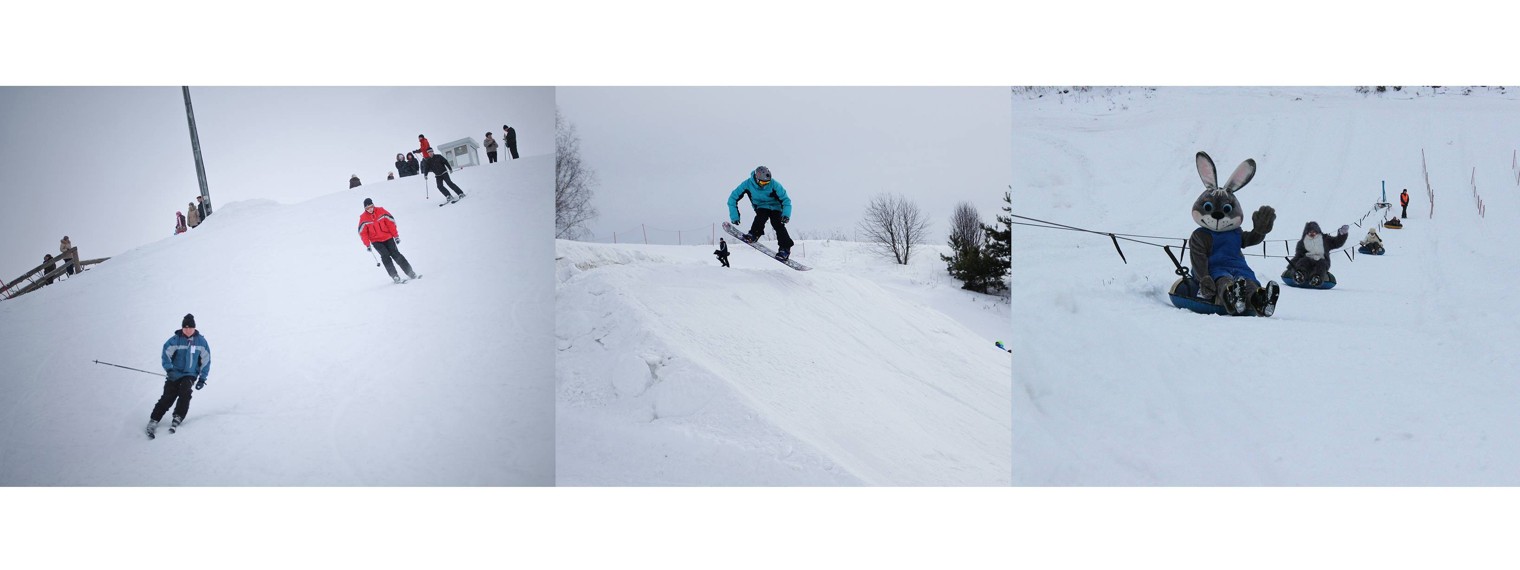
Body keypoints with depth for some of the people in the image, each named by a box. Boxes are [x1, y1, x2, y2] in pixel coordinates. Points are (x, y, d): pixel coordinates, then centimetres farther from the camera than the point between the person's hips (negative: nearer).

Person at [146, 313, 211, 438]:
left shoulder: (201, 341, 1)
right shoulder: (175, 340, -5)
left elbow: (206, 360, 7)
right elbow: (166, 354, -7)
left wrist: (202, 378, 4)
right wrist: (169, 369, -22)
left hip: (190, 375, 1)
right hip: (174, 374, -1)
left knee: (185, 392, -26)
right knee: (168, 397, -10)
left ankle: (177, 418, -20)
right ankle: (153, 421, -3)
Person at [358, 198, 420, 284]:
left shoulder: (381, 211, -6)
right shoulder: (363, 218, -7)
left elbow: (391, 223, -1)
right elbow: (363, 232, 0)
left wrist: (396, 235, -2)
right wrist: (367, 245, -6)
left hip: (388, 238, 0)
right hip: (376, 241, 0)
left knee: (395, 254, -8)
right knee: (385, 256, -18)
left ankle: (410, 273, -4)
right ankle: (394, 276, -18)